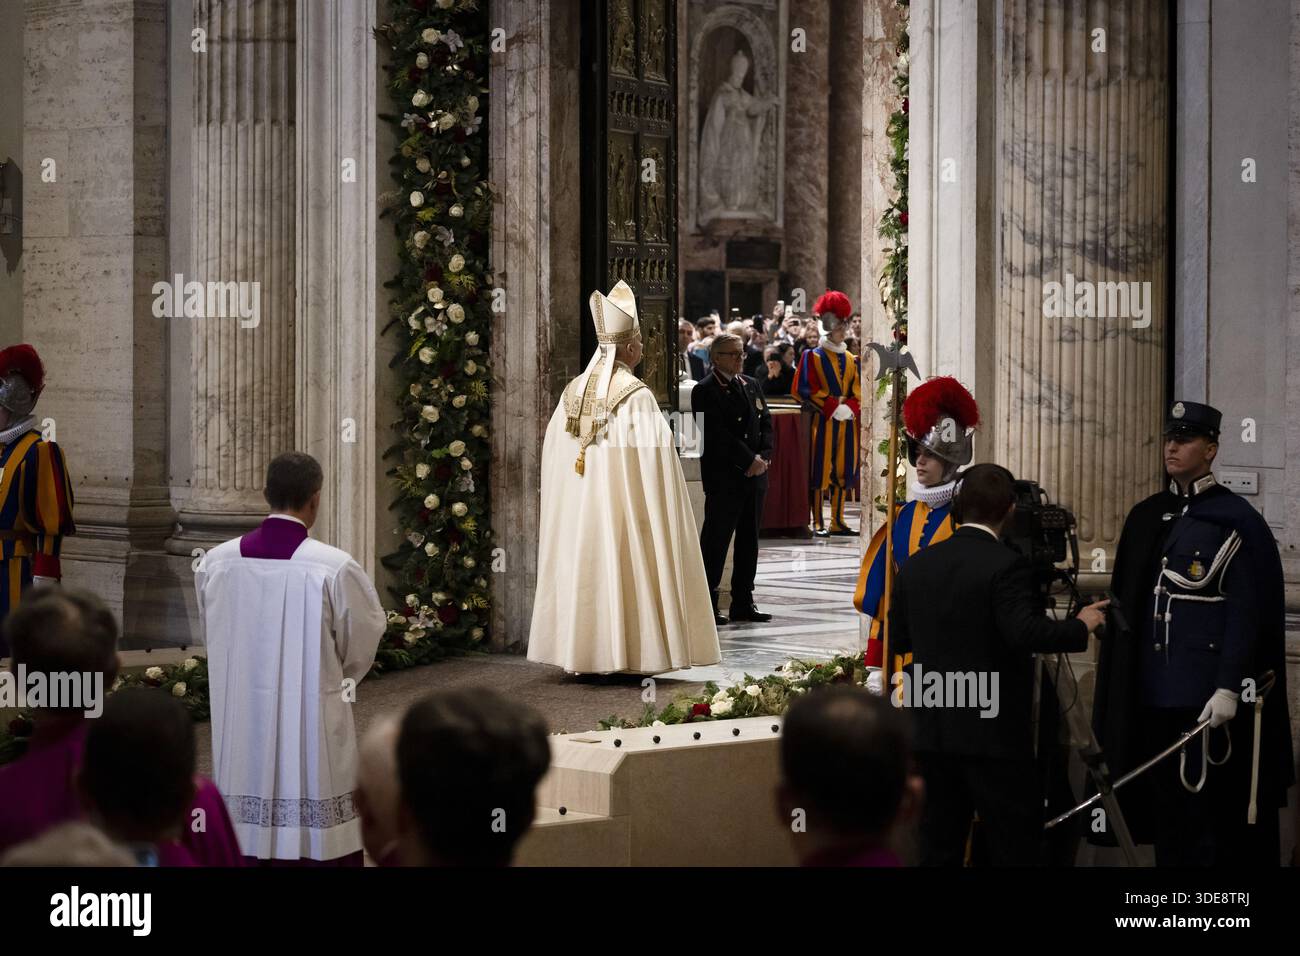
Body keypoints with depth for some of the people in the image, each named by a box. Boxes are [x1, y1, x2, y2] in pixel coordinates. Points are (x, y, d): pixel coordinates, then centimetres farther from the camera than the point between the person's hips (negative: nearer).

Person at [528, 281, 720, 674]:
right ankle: (631, 653, -1)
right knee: (625, 576, 0)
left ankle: (582, 651, 11)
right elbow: (653, 458, -12)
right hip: (622, 510, -5)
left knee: (583, 574, 9)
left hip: (577, 510, 6)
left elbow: (554, 454, 9)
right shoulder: (637, 396, -12)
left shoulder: (572, 393, 5)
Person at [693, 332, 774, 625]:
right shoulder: (705, 391, -7)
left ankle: (743, 604, 16)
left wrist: (764, 456, -5)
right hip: (723, 479, -7)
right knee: (716, 541, -5)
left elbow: (766, 423, 13)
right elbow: (718, 435, -15)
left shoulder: (751, 386, 15)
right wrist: (750, 460, -15)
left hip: (754, 476, 7)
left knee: (749, 541, 10)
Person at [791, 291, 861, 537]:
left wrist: (850, 408, -9)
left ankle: (837, 521, 11)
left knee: (842, 471, 6)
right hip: (823, 422, -5)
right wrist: (833, 408, -15)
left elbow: (858, 392, 12)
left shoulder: (851, 360, 15)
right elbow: (804, 390, -9)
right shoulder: (812, 357, -1)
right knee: (820, 470, -5)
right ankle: (818, 523, -3)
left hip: (847, 422, 5)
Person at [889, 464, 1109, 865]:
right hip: (994, 732, -6)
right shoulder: (1005, 565, -14)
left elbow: (897, 639, 12)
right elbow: (1026, 632, -25)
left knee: (939, 847, 10)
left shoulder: (916, 564, 5)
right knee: (1015, 846, 2)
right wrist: (1081, 626, -11)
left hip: (931, 731, 6)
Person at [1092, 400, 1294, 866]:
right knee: (1168, 808, 10)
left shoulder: (1235, 521, -5)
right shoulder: (1146, 517, 13)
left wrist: (1229, 689, -17)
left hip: (1209, 698, -6)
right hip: (1154, 695, 6)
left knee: (1213, 811, -1)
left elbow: (1247, 613, -10)